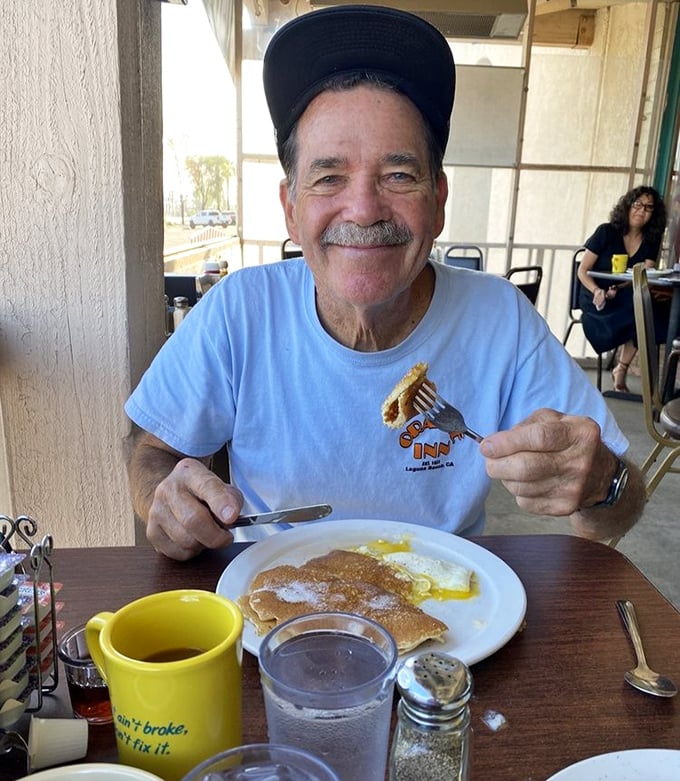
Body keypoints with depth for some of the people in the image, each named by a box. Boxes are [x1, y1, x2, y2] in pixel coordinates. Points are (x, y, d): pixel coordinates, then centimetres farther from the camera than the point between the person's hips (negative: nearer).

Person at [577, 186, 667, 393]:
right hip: (595, 298, -4)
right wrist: (597, 291, -23)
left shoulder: (651, 242, 9)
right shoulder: (606, 232, 0)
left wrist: (617, 289, -25)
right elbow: (582, 271, -1)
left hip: (622, 299, 4)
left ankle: (621, 368, -13)